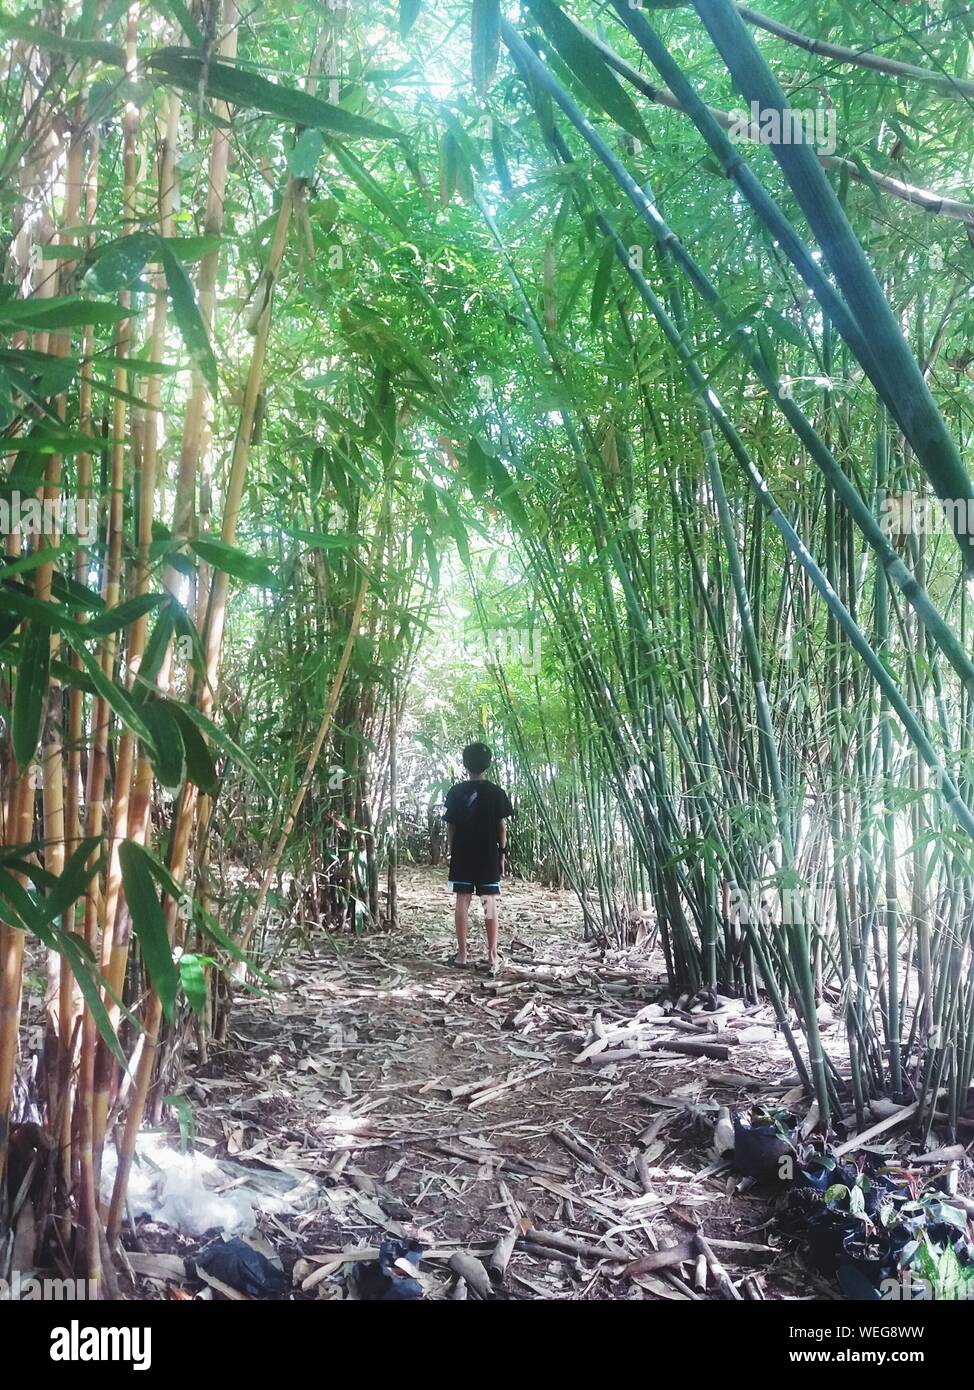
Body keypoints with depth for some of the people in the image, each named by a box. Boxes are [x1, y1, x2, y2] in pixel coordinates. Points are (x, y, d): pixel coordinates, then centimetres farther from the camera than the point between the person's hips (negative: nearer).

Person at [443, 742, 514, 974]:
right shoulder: (497, 792, -3)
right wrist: (503, 853, 8)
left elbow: (450, 826, 0)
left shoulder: (455, 792, -1)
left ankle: (461, 953, 8)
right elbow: (502, 826, -1)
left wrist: (451, 850, 9)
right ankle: (492, 956, 1)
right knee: (490, 904, 2)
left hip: (462, 855, 1)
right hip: (489, 856, -1)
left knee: (462, 902, 5)